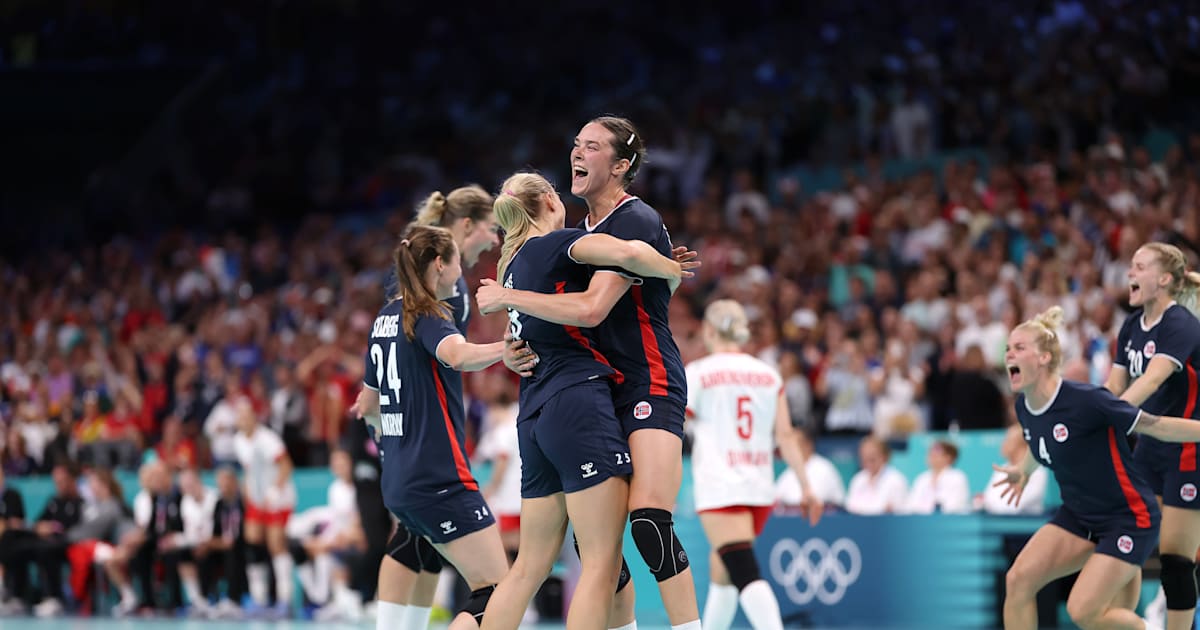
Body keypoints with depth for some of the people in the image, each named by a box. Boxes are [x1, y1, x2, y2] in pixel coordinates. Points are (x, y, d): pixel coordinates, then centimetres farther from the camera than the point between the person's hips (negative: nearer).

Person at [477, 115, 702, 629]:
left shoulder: (637, 222, -11)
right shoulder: (583, 229, 16)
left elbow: (591, 309, -23)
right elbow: (567, 320, 25)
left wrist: (506, 297, -14)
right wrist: (517, 351, 4)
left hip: (651, 389, -9)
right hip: (603, 392, 9)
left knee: (649, 520, -25)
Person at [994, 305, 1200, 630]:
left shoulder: (1085, 400, -25)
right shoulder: (1024, 406, -1)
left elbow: (1155, 426, -17)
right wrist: (1023, 470, 35)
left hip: (1129, 518, -7)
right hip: (1078, 517, 7)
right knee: (1019, 579, -10)